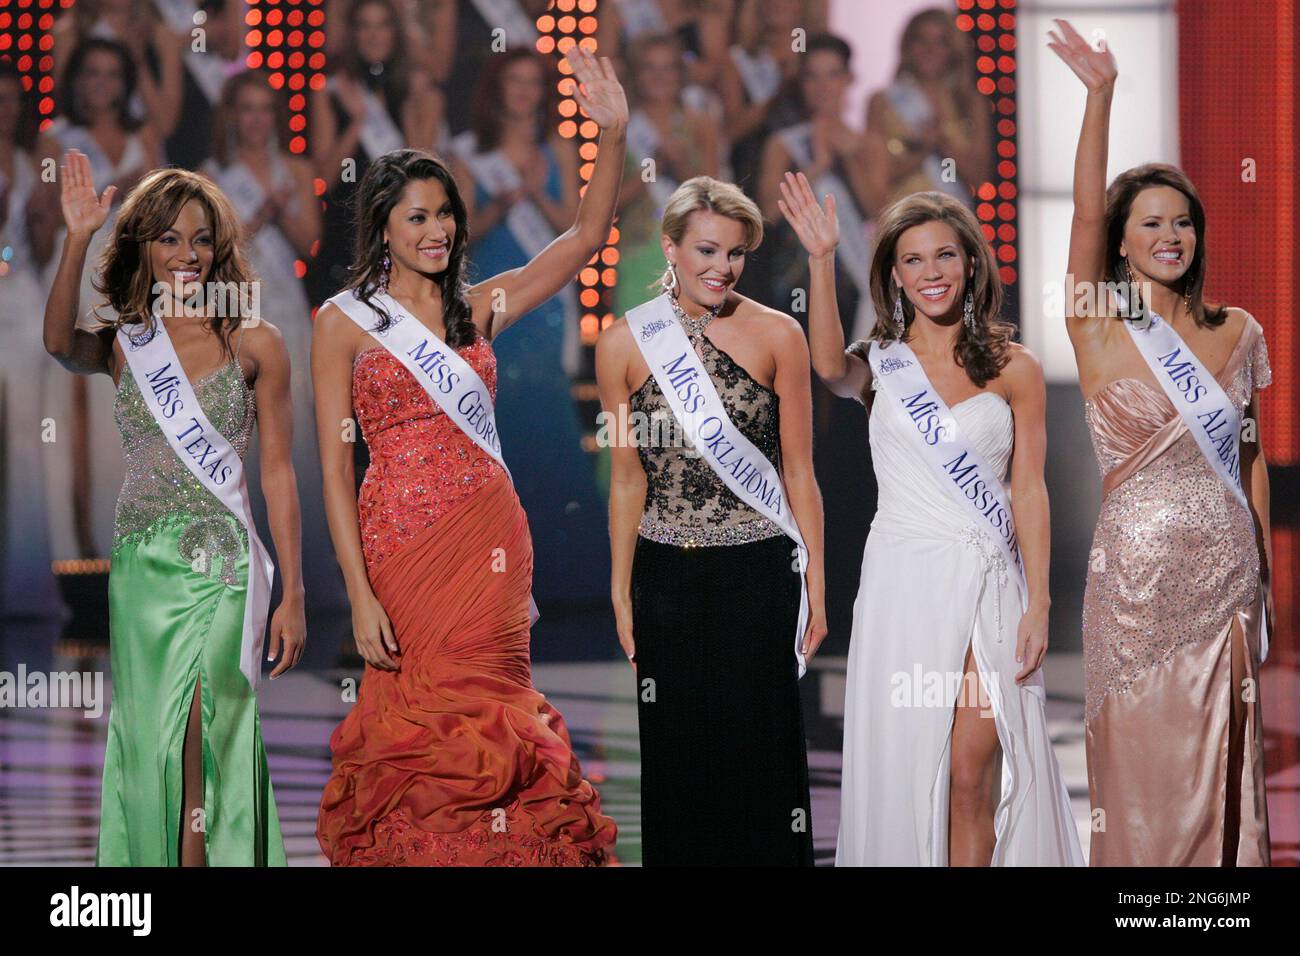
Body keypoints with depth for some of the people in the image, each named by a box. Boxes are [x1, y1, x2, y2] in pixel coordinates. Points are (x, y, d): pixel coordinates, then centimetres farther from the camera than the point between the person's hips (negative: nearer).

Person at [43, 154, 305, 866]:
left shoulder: (254, 343, 3)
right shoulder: (123, 345, 8)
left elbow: (277, 472, 2)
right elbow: (59, 343, -16)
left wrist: (292, 595, -1)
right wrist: (77, 239, -26)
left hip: (218, 566, -3)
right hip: (139, 566, 3)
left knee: (186, 748, -9)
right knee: (146, 747, 5)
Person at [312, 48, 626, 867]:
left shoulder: (476, 308, 13)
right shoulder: (345, 322, 1)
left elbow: (584, 239, 6)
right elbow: (335, 465, -4)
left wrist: (614, 137, -9)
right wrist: (360, 595, -12)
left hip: (493, 542, 4)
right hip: (405, 543, -4)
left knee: (491, 720, 3)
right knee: (424, 723, -4)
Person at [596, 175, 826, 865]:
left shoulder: (776, 336, -2)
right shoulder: (624, 344, 1)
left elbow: (798, 474, 1)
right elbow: (627, 480, 8)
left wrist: (814, 589, -1)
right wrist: (621, 596, 7)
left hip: (758, 576, -2)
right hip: (667, 580, 2)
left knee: (761, 759, 0)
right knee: (679, 761, 7)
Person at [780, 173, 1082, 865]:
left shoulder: (1012, 369, 6)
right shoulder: (880, 365, 6)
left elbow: (1028, 491, 3)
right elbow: (829, 367, -19)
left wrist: (1037, 606, -4)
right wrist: (820, 261, -29)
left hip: (989, 585, -1)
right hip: (903, 581, 1)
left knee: (973, 778, -5)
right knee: (906, 768, 2)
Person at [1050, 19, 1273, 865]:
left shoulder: (1237, 333, 6)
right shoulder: (1100, 332, -4)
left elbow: (1252, 454, 13)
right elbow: (1086, 213, -17)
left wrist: (1264, 572, 12)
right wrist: (1100, 94, -27)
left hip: (1225, 568, 3)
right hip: (1137, 569, -3)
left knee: (1220, 761, 7)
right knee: (1142, 764, 4)